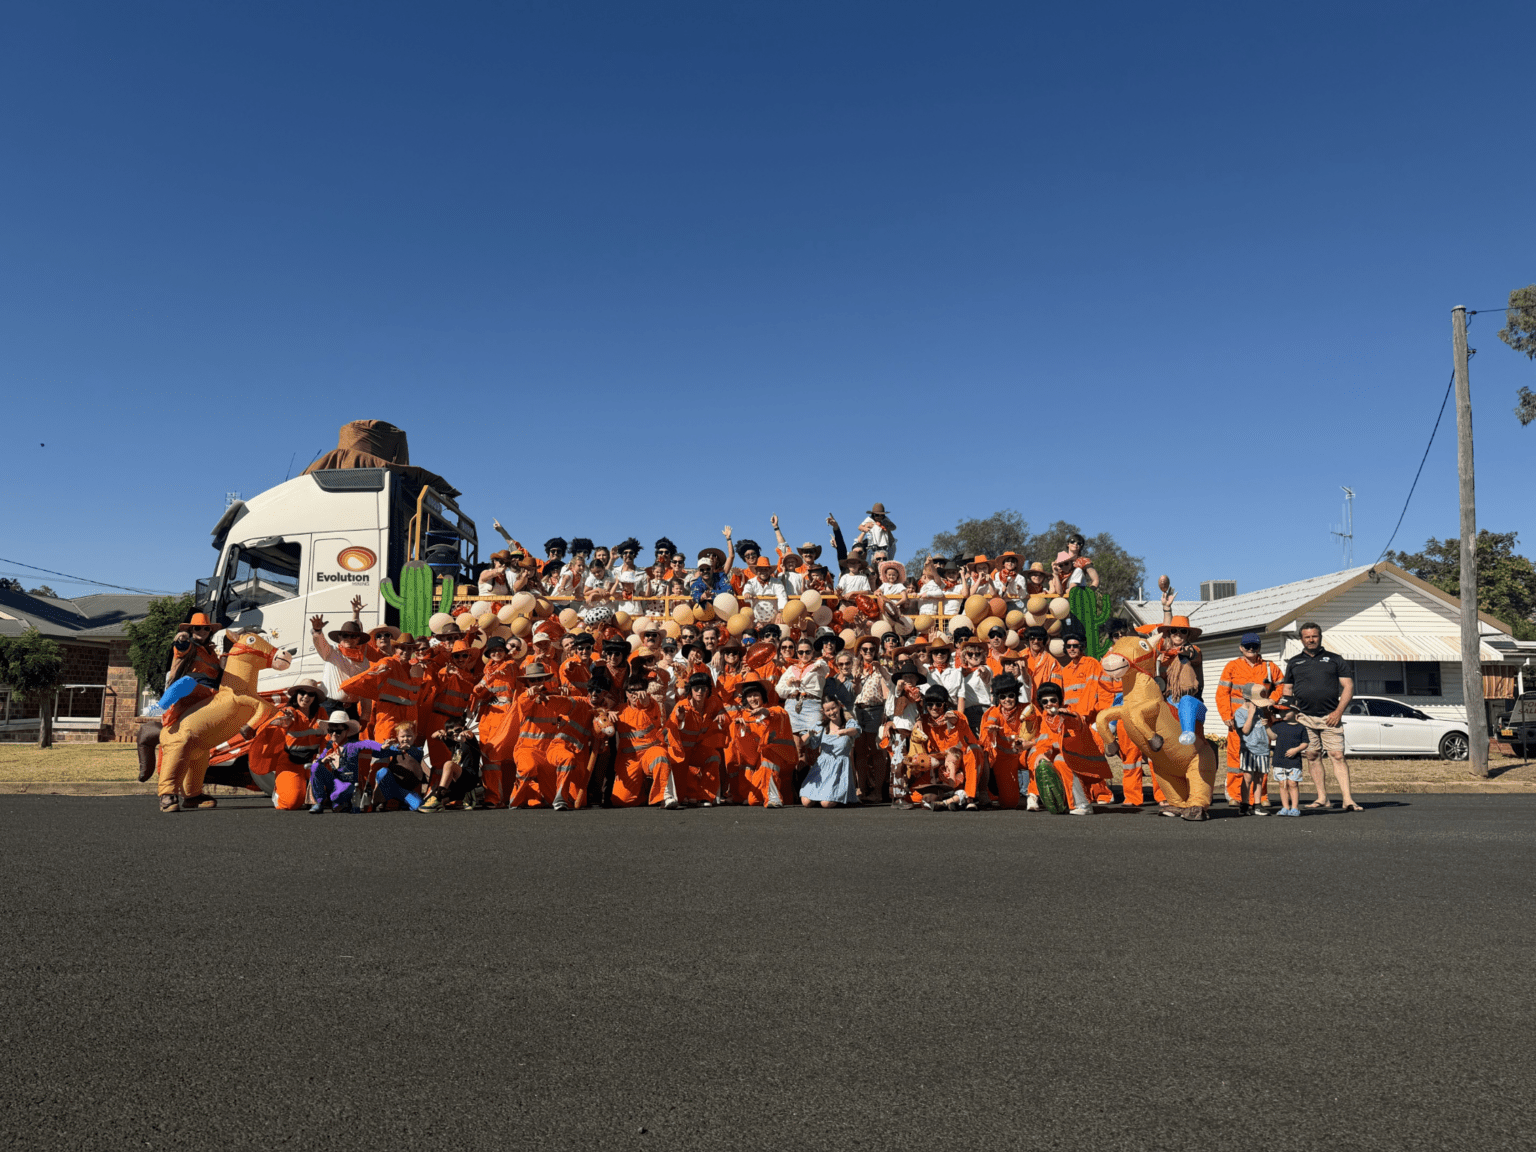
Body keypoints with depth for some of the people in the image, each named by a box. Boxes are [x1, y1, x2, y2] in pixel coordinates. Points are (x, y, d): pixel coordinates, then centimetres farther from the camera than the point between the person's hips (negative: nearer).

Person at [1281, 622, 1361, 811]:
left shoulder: (1335, 660, 11)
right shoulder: (1294, 662, 16)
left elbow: (1348, 687, 6)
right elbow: (1287, 691, 19)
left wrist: (1338, 712, -6)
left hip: (1330, 717, -2)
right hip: (1304, 718, 2)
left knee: (1337, 756, -9)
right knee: (1312, 756, 4)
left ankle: (1347, 799, -12)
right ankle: (1322, 798, 10)